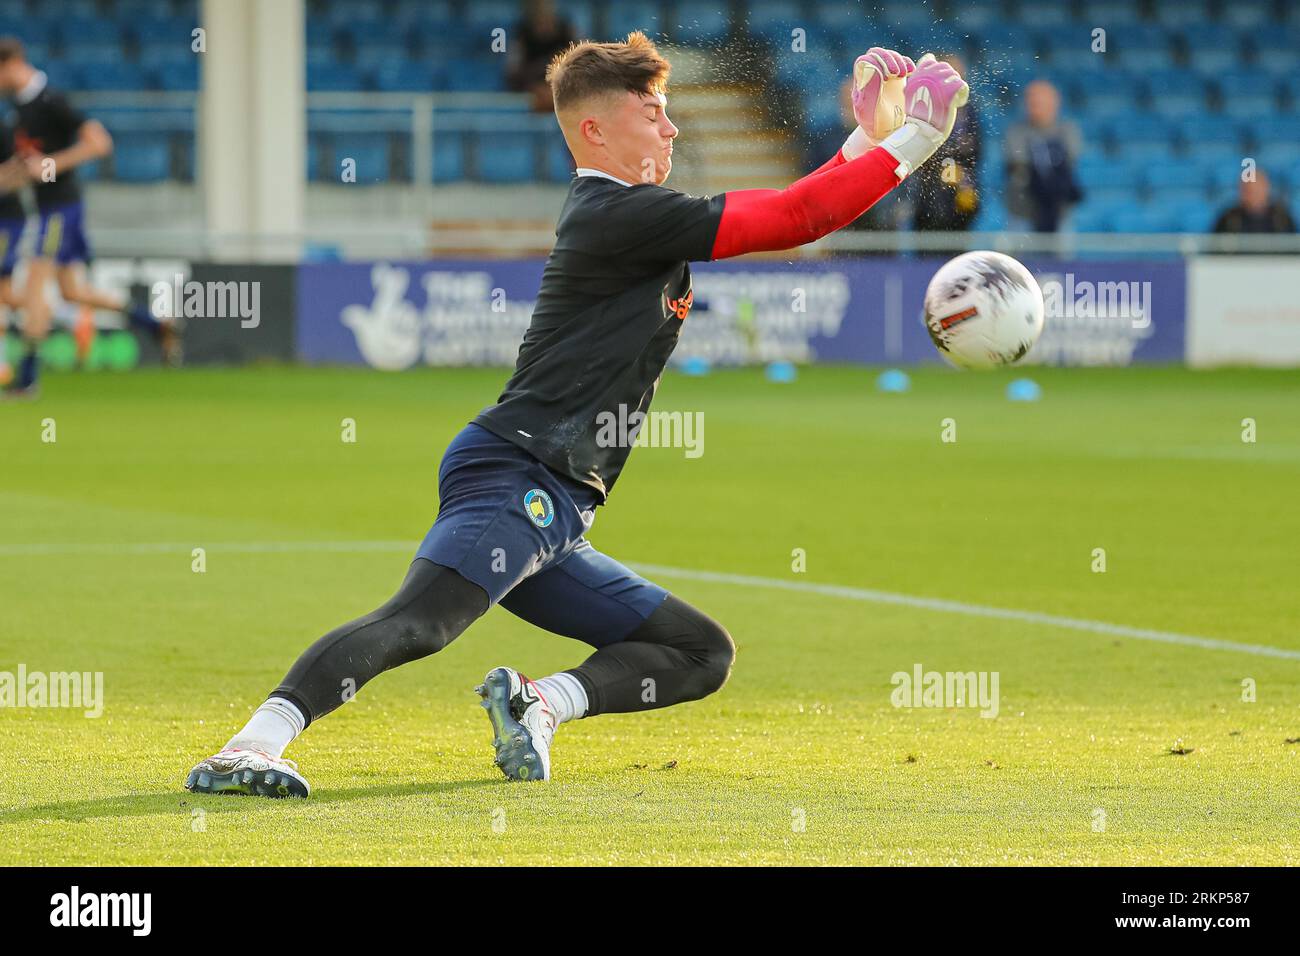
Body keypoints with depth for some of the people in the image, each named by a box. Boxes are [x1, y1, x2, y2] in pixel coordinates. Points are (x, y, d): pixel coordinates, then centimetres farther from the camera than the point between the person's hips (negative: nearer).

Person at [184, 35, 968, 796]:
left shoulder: (637, 218, 22)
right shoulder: (618, 215, -7)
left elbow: (782, 218, 30)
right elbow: (795, 219, -11)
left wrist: (867, 137, 20)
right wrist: (914, 142, -3)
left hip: (551, 521, 10)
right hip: (513, 477, -10)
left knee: (704, 654, 13)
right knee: (417, 624, -31)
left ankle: (540, 704, -6)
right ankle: (249, 748, -39)